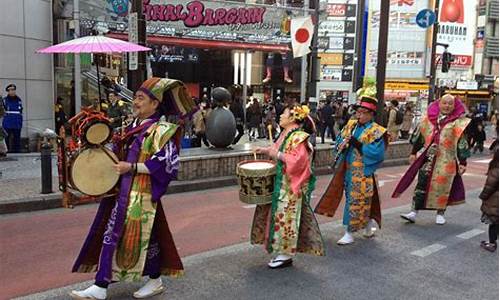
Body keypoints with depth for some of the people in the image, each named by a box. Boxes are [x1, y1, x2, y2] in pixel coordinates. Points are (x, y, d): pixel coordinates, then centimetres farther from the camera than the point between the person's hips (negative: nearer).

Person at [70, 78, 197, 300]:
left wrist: (131, 167, -22)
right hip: (123, 192, 9)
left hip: (142, 195, -9)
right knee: (112, 234, 12)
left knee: (143, 236, 0)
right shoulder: (133, 126, 12)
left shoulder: (159, 130, -13)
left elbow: (168, 163, -22)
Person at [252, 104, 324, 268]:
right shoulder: (286, 134, 12)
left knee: (286, 215, -2)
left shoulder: (298, 137, -17)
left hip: (291, 185, -9)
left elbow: (298, 159, -26)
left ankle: (286, 254, 10)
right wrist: (265, 150, 9)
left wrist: (277, 154, -23)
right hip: (281, 182, 9)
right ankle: (281, 249, 27)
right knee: (279, 213, 14)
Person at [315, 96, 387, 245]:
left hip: (363, 173, -7)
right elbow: (339, 139, 16)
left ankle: (349, 234, 10)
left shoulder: (376, 131, -11)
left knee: (356, 202, 0)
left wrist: (357, 144, -24)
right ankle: (368, 226, 36)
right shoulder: (351, 125, 8)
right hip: (347, 170, 7)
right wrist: (341, 146, -7)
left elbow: (377, 153, -21)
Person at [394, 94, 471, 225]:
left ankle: (440, 213, 21)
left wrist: (462, 162, -6)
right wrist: (414, 153, 16)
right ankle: (414, 212, 5)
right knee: (421, 184, 1)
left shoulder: (458, 122, -1)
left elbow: (462, 143, -3)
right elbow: (419, 137, 14)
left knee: (443, 186, 5)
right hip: (428, 158, 2)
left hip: (446, 160, -2)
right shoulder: (428, 119, 7)